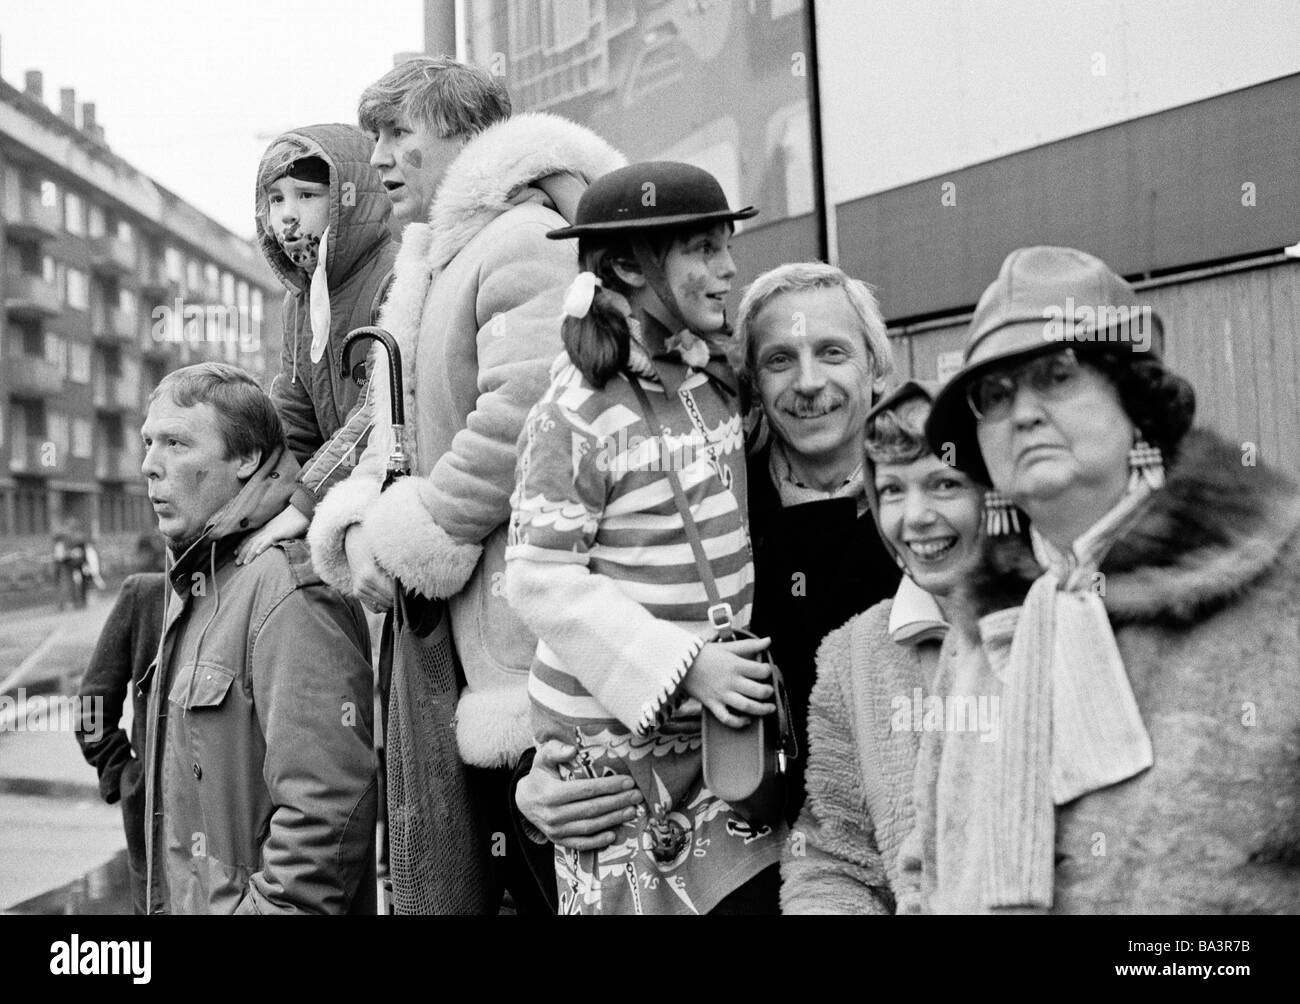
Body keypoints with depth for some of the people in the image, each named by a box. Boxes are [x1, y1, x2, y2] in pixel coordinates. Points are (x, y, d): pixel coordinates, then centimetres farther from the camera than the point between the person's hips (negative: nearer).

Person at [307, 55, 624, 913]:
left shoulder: (526, 241, -10)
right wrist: (355, 520, -1)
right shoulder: (429, 262, 19)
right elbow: (398, 431, 19)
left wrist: (404, 539, -13)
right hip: (446, 633, 9)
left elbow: (518, 419, -21)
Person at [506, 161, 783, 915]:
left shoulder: (719, 382, 5)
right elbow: (540, 580, -17)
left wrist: (743, 662, 6)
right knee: (638, 893, 5)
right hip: (618, 737, -6)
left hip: (725, 722, 6)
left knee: (761, 892, 7)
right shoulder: (577, 414, -15)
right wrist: (683, 665, -22)